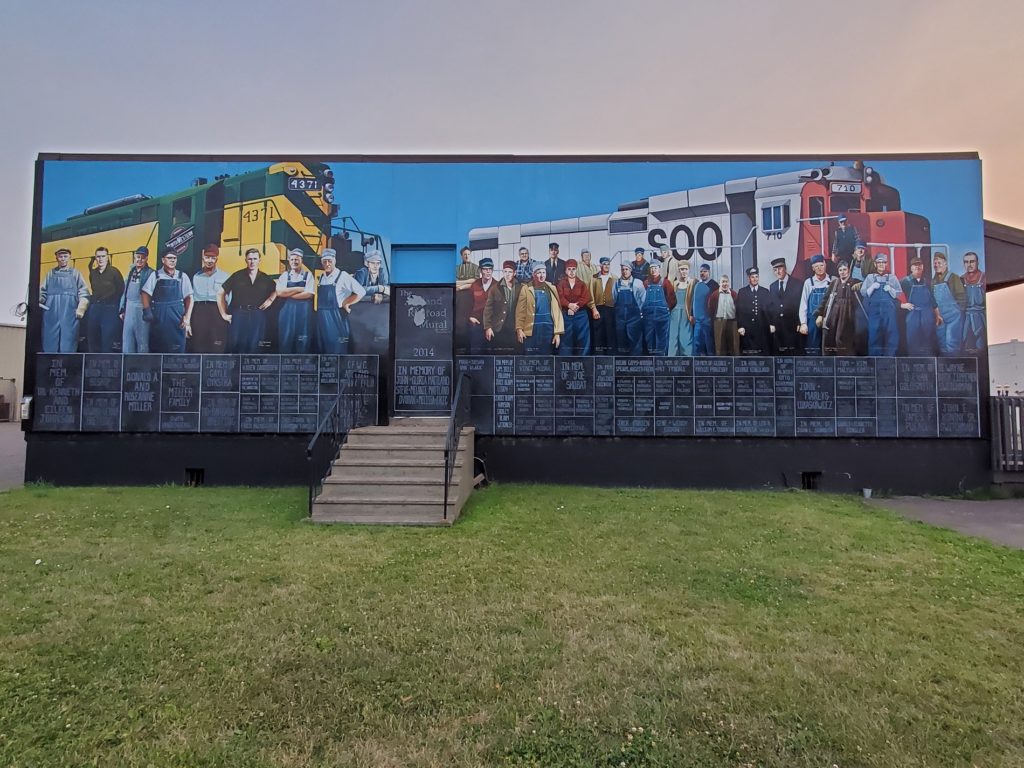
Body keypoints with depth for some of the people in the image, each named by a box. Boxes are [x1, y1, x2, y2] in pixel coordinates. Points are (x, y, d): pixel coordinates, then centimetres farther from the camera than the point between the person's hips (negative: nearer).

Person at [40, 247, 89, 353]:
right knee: (50, 344, 1)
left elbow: (83, 293, 2)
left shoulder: (76, 274, 11)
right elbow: (42, 292, 15)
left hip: (69, 315, -2)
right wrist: (38, 300, -4)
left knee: (67, 346, -4)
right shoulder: (50, 274, 16)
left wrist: (81, 308, -9)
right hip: (51, 314, 2)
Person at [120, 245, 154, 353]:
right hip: (129, 308, 7)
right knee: (127, 337, 9)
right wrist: (122, 309, 14)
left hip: (142, 309, -6)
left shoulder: (150, 273, -7)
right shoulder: (131, 272, 12)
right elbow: (125, 291, 16)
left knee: (142, 339, 0)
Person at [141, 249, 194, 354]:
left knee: (177, 349, 1)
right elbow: (145, 294, 7)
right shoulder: (155, 275, 5)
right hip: (158, 317, 0)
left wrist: (187, 318, -3)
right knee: (156, 348, 6)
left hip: (177, 317, 0)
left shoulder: (182, 276, 6)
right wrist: (147, 311, -4)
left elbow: (189, 298, 5)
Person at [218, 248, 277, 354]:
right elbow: (220, 294, 6)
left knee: (253, 349, 5)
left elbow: (276, 290, 26)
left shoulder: (266, 279, 8)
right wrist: (224, 314, 2)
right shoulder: (237, 276, 3)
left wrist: (270, 300, 6)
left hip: (258, 317, 2)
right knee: (235, 346, -2)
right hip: (239, 315, -1)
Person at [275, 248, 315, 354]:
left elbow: (308, 294, -9)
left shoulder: (308, 275, 4)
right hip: (287, 311, 2)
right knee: (286, 339, 3)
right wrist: (299, 289, -7)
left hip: (304, 311, -2)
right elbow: (279, 292, -4)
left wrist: (288, 294, -7)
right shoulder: (284, 275, 11)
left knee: (303, 341, 2)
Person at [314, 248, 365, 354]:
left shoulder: (343, 276, -7)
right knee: (323, 348, 10)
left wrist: (345, 304, -7)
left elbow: (361, 292, -13)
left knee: (338, 350, -4)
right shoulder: (321, 277, 12)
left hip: (336, 318, -6)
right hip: (322, 318, 6)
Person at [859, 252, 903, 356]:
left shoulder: (892, 278, 11)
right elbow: (863, 293, 4)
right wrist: (872, 287, -12)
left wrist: (890, 290, -10)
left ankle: (889, 356, 4)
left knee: (891, 334, -2)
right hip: (874, 310, -1)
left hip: (889, 311, 1)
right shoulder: (870, 277, 10)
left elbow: (899, 294, 8)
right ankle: (874, 357, 2)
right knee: (874, 334, -4)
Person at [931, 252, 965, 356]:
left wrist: (958, 312, -10)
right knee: (941, 344, 10)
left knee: (951, 343, -6)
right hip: (940, 318, 5)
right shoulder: (933, 281, 10)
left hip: (953, 316, -5)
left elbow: (962, 297, -8)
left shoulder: (953, 277, -6)